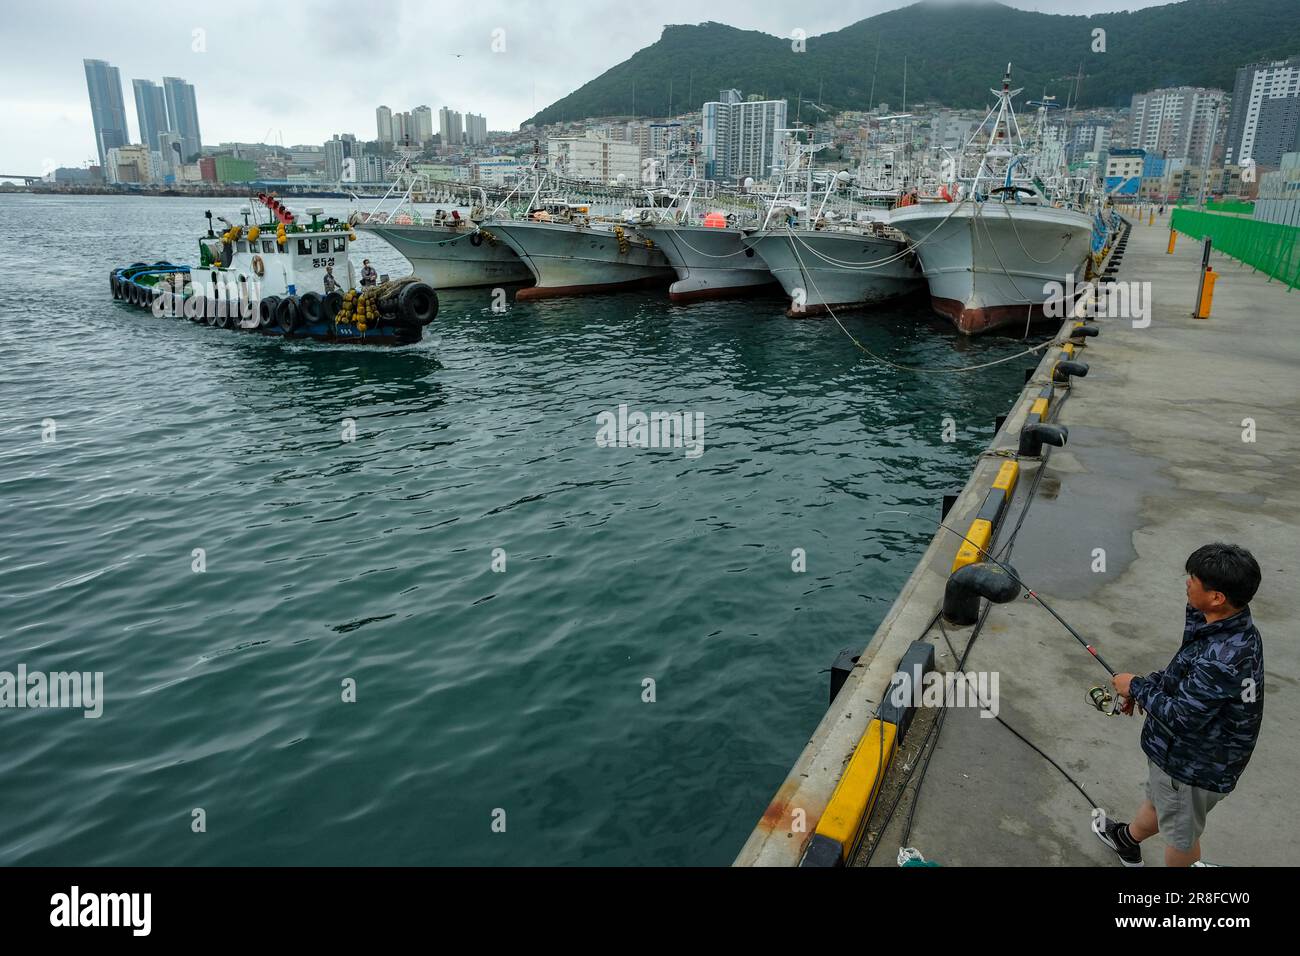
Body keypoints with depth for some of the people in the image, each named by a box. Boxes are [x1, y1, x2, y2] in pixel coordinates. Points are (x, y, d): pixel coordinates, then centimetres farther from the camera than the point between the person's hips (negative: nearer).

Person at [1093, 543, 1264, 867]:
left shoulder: (1222, 658, -40)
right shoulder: (1232, 625, -10)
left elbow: (1180, 717, -31)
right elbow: (1187, 671, 8)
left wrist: (1138, 687, -16)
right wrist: (1147, 686, 0)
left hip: (1194, 766, -8)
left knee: (1180, 834, 19)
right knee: (1158, 800, 34)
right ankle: (1127, 840, 59)